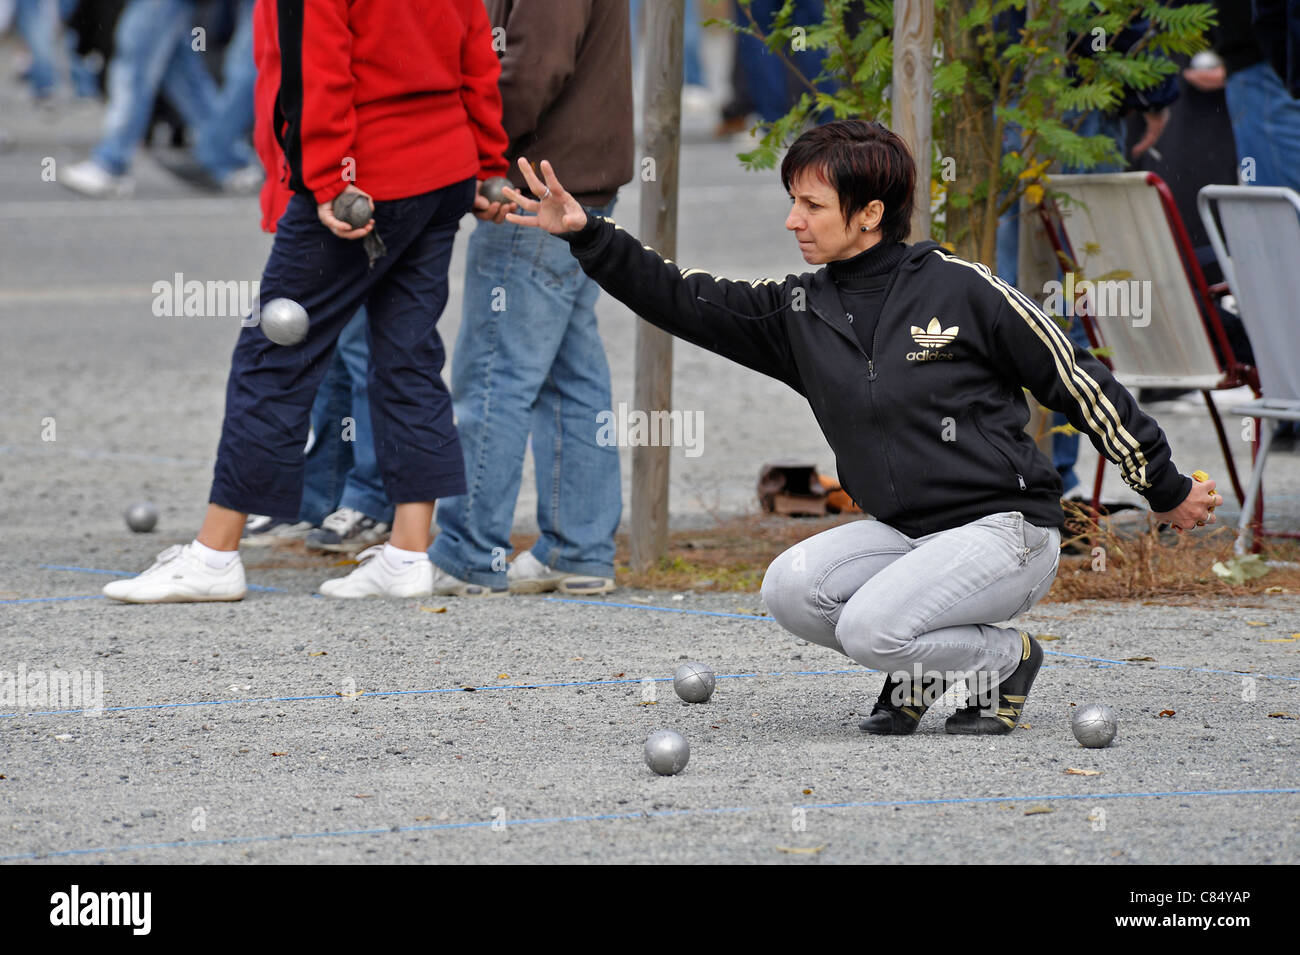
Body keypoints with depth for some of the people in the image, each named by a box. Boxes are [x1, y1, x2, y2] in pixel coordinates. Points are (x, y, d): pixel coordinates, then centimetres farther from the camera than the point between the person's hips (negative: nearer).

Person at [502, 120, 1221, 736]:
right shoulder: (798, 311, 5)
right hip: (906, 534, 6)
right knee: (791, 589, -17)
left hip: (1008, 532, -6)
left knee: (869, 627, -25)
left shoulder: (960, 288, -10)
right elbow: (683, 301, 4)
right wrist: (586, 236, -9)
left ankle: (1003, 659, 3)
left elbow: (1079, 383, -4)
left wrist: (1167, 490, 1)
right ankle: (918, 667, 8)